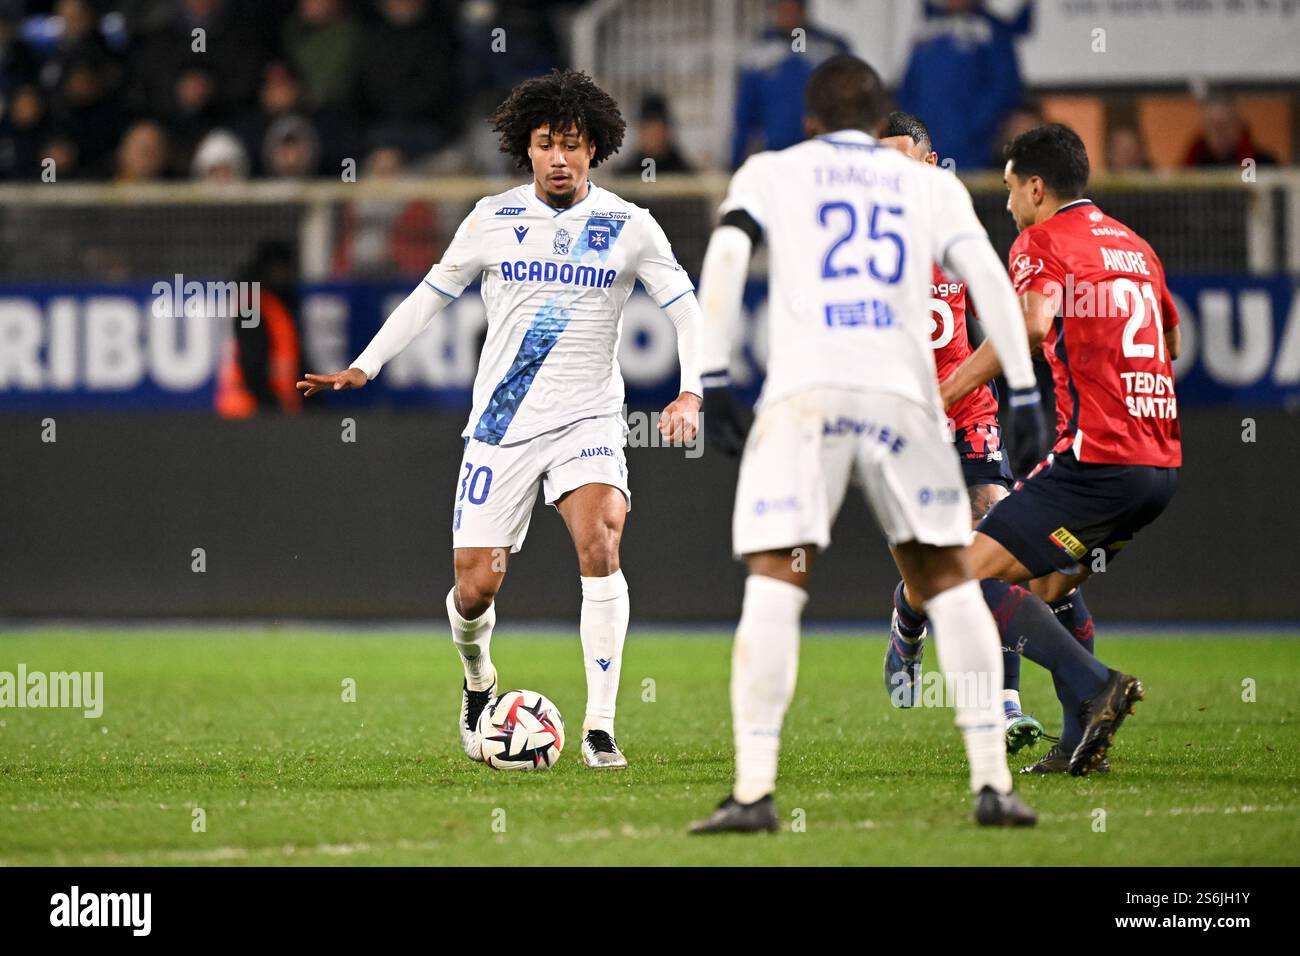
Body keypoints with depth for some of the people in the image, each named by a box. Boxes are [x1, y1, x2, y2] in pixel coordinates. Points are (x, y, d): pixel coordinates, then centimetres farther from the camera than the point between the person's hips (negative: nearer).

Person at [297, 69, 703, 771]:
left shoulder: (628, 226, 0)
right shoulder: (493, 219, 3)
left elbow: (686, 311, 2)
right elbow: (430, 296, 13)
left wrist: (689, 392, -14)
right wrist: (363, 368, 5)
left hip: (587, 421, -1)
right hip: (500, 424, 1)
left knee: (600, 541, -28)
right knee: (476, 586, -4)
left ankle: (600, 727, -22)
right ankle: (478, 683, 33)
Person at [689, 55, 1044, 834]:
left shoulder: (772, 173, 18)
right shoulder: (931, 186, 21)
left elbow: (725, 259, 1)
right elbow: (988, 279, 9)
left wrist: (714, 378, -1)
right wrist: (1025, 391, 7)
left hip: (805, 390, -2)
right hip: (903, 390, 2)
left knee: (773, 587, -4)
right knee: (949, 581, 12)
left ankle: (754, 789, -15)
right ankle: (994, 783, 7)